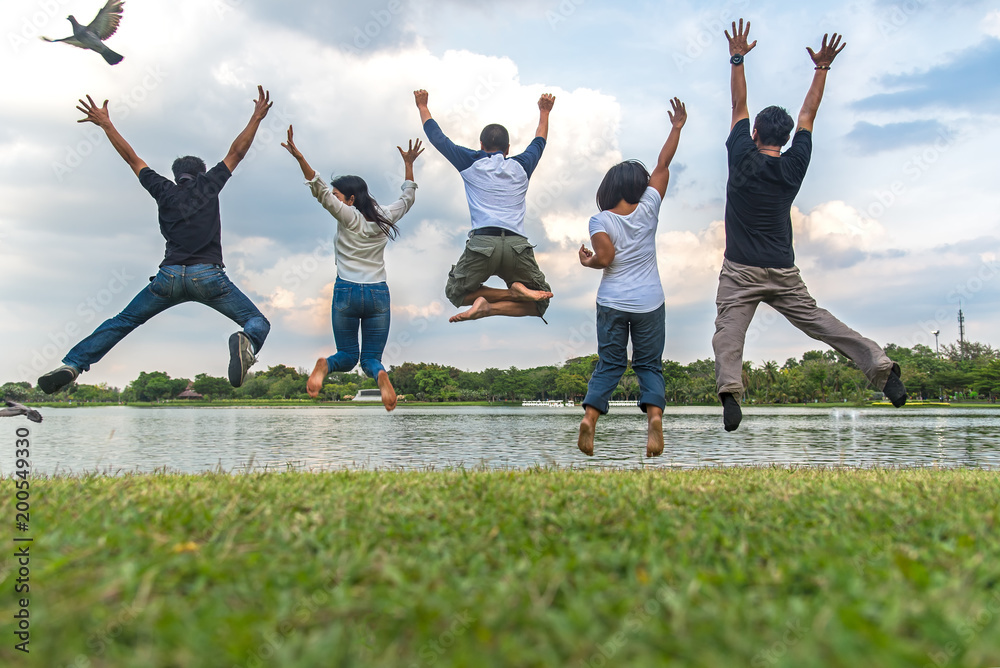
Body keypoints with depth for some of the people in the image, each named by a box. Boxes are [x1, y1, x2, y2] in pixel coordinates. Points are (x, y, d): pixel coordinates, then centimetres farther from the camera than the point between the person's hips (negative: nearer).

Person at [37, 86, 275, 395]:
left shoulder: (163, 190, 18)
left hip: (169, 277, 2)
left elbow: (131, 157, 26)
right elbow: (237, 152, 20)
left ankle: (71, 365, 6)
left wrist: (106, 124, 36)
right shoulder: (208, 184, 14)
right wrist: (256, 118, 28)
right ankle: (246, 343, -36)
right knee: (259, 322, 0)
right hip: (207, 276, -2)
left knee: (123, 321, 17)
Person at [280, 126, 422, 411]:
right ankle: (379, 374, -29)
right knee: (371, 357, 8)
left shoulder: (349, 217, -6)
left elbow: (321, 190, -16)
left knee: (348, 356, 13)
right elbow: (408, 198, 25)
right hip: (378, 294, 3)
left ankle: (325, 365, -22)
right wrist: (409, 164, 33)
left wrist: (299, 157, -24)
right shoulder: (385, 218, 7)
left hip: (347, 292, -2)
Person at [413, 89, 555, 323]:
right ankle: (490, 308, -14)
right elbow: (539, 143, 42)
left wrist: (422, 107, 42)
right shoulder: (521, 167, 21)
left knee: (455, 292, 21)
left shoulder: (471, 164, 14)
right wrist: (544, 112, 59)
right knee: (538, 303, 16)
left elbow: (437, 137, 26)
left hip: (482, 243, -1)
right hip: (517, 245, 2)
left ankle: (514, 292, -3)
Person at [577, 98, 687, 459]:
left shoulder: (600, 221, -6)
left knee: (609, 364, 10)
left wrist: (588, 261, 4)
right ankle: (654, 414, -14)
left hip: (611, 304, 0)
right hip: (649, 304, 0)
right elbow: (662, 167, 5)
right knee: (649, 364, 9)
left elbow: (605, 257, -17)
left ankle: (590, 416, -8)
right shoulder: (648, 210, -2)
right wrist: (677, 128, 11)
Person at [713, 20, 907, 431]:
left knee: (728, 331, -12)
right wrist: (822, 67, 23)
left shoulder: (742, 158, -3)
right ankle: (880, 365, 5)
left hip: (741, 271, -3)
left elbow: (739, 107, 8)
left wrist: (737, 59, 16)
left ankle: (729, 389, -35)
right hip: (784, 272, 4)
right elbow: (808, 115, 16)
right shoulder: (795, 165, 4)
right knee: (818, 321, 12)